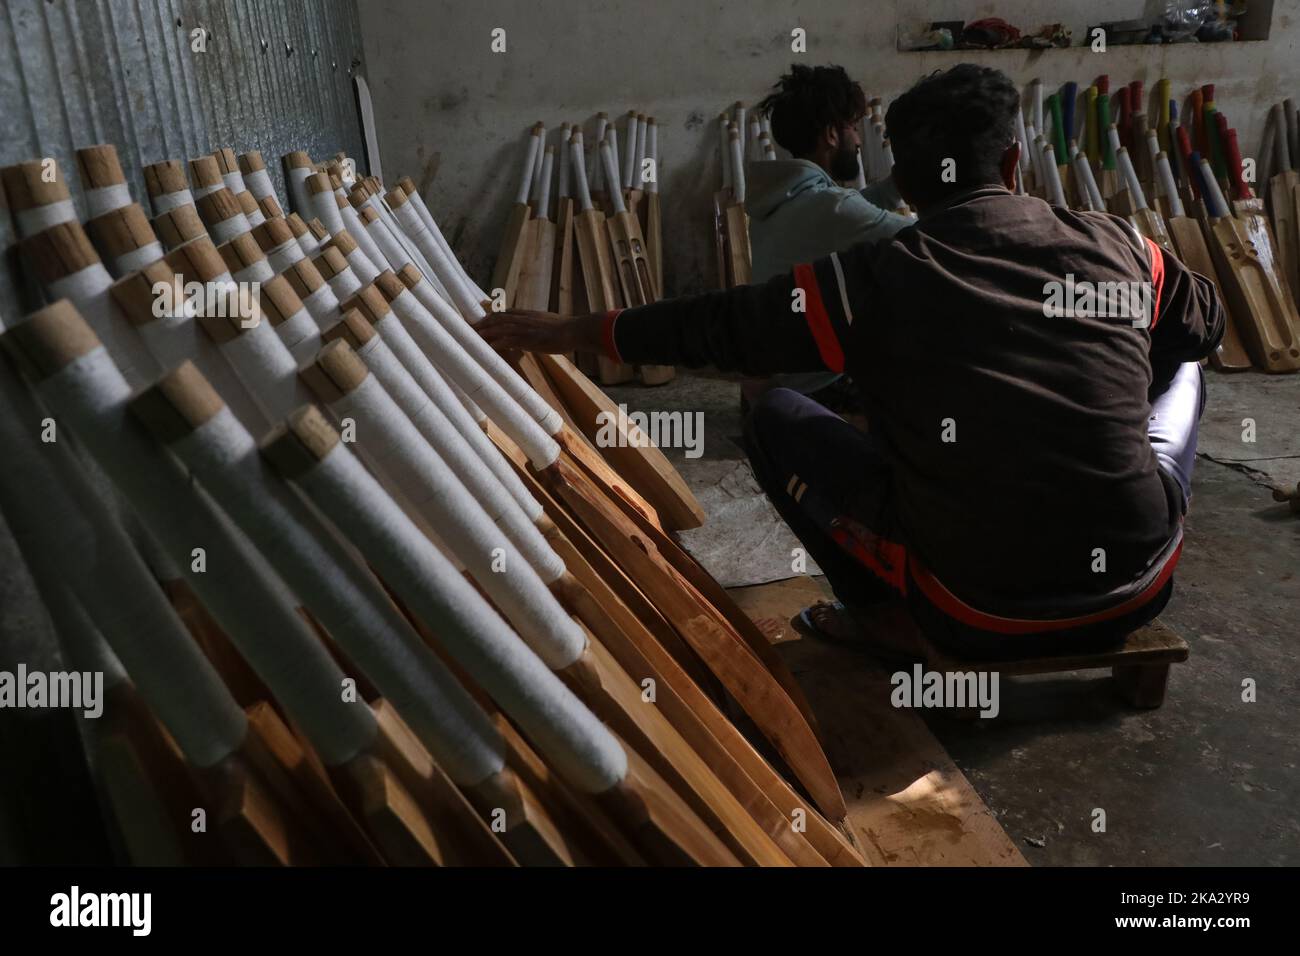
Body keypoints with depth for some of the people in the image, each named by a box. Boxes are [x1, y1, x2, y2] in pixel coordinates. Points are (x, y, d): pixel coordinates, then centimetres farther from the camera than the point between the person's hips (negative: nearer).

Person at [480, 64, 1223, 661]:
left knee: (777, 420, 9)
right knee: (1180, 367, 28)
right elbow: (1209, 323, 21)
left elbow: (720, 326, 1)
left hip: (977, 617, -3)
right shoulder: (1120, 248, -1)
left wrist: (571, 332, 16)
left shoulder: (879, 281, -9)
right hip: (1139, 590, 4)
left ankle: (877, 608, 16)